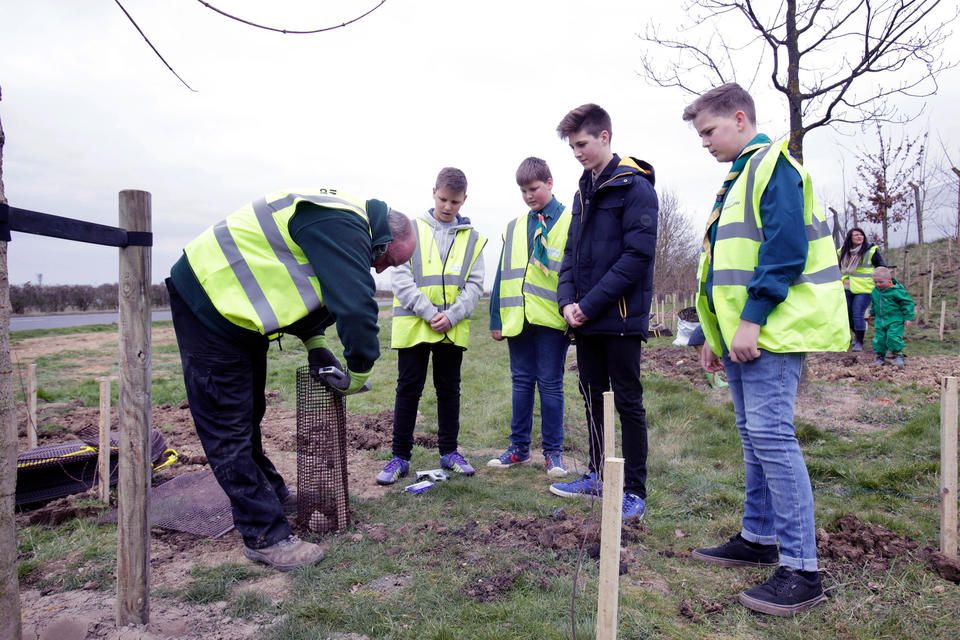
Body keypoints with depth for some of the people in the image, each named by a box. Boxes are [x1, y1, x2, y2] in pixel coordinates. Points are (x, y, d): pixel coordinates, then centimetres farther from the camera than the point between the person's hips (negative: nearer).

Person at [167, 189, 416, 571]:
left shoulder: (340, 223, 9)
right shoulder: (344, 226, -24)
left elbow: (304, 286, 17)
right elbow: (357, 306, -30)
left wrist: (315, 344, 5)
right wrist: (359, 373, -15)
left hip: (236, 305, 11)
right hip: (208, 300, -10)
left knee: (248, 414, 20)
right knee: (229, 429, -5)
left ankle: (267, 493, 36)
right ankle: (265, 536, 0)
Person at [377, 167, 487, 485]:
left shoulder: (472, 238, 6)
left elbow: (474, 284, 2)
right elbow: (401, 279, -6)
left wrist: (451, 316, -13)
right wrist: (428, 313, -16)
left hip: (453, 328, 2)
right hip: (413, 325, -2)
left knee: (449, 389, 13)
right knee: (408, 390, 5)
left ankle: (449, 451, 26)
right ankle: (400, 456, 15)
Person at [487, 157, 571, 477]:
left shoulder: (570, 222, 0)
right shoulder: (514, 227, 13)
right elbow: (503, 274, 12)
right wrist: (497, 318, 8)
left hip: (551, 319, -4)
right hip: (517, 318, 4)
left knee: (550, 384, 4)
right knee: (521, 382, 12)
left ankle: (553, 451, 16)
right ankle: (519, 447, 23)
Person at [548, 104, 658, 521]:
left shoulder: (635, 186, -9)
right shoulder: (584, 191, 15)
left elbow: (637, 255, -17)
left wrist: (591, 304, -17)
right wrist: (568, 301, -1)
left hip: (621, 317, -7)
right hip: (585, 318, 8)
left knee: (627, 402, 0)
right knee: (594, 398, 15)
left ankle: (635, 492, 11)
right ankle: (598, 476, 29)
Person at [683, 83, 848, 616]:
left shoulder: (772, 164, -7)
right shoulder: (738, 178, 22)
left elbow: (785, 250, -18)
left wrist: (752, 319, -21)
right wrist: (715, 333, 19)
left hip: (771, 330, -10)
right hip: (742, 332, 10)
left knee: (770, 434, -11)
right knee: (754, 435, 14)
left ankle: (801, 570, -2)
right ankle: (758, 538, 26)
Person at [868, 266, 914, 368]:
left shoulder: (896, 291, -15)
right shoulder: (875, 292, 4)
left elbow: (907, 303, -9)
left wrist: (909, 318, -10)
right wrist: (873, 314, 32)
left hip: (895, 320, -6)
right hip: (880, 320, 6)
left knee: (894, 337, -13)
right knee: (879, 338, 4)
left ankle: (898, 355, 3)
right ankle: (880, 356, 17)